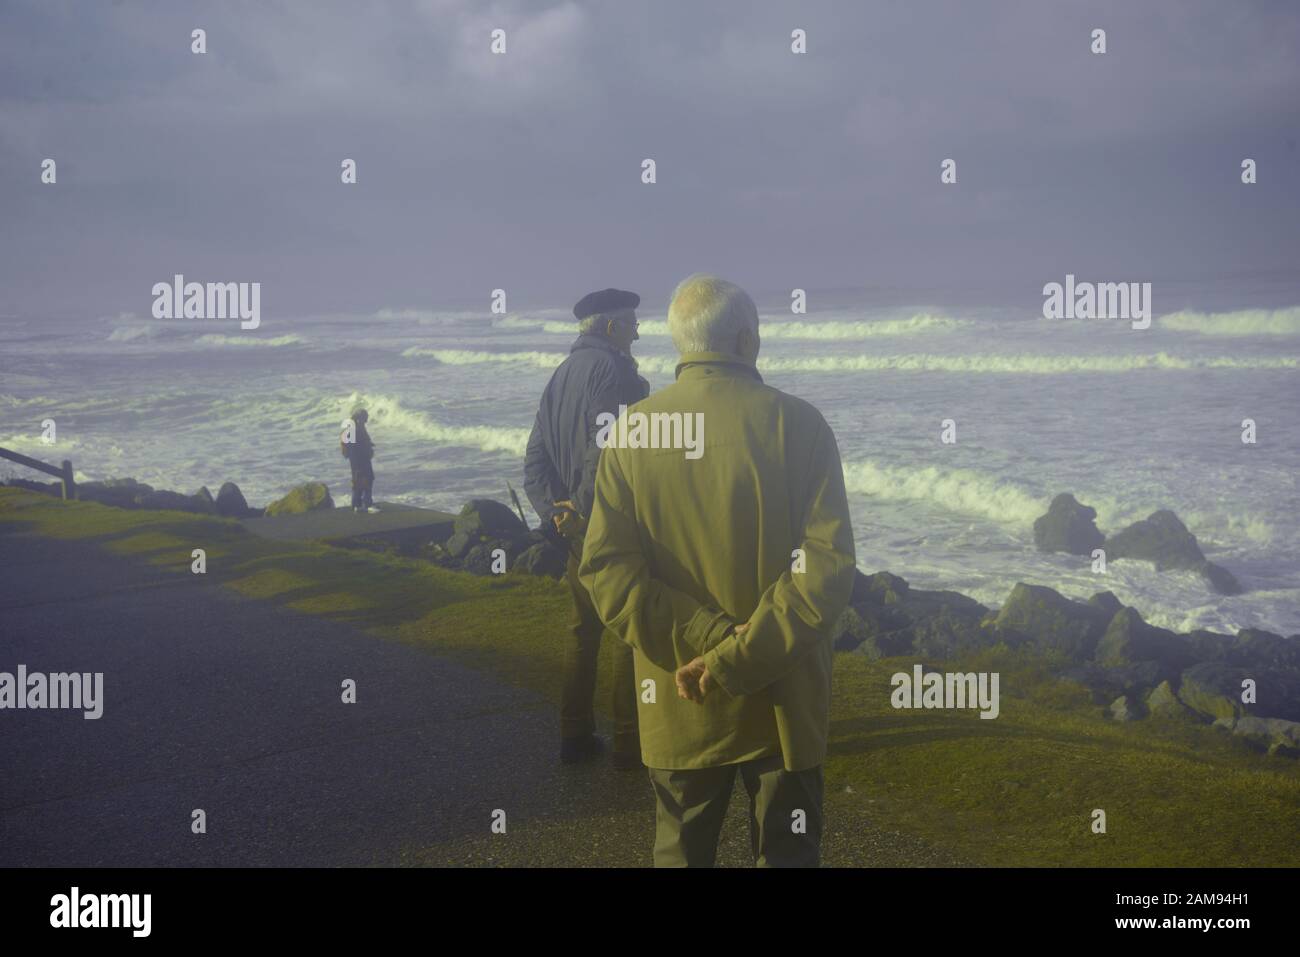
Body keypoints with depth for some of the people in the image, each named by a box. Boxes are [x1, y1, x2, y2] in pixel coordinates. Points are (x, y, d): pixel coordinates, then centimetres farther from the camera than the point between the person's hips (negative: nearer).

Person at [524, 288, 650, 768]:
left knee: (583, 627, 15)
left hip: (572, 524, 8)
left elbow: (535, 458, 9)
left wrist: (553, 512, 1)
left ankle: (575, 737, 19)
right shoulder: (613, 370, -15)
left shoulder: (561, 374, 13)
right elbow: (608, 454, -25)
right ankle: (630, 742, 3)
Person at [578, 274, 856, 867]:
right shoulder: (797, 423, -11)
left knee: (680, 854, 16)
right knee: (787, 854, 11)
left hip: (678, 707, 2)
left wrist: (704, 638, -14)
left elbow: (605, 567, -11)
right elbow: (828, 564, -19)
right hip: (782, 703, -2)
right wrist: (739, 658, -20)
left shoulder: (633, 431, -4)